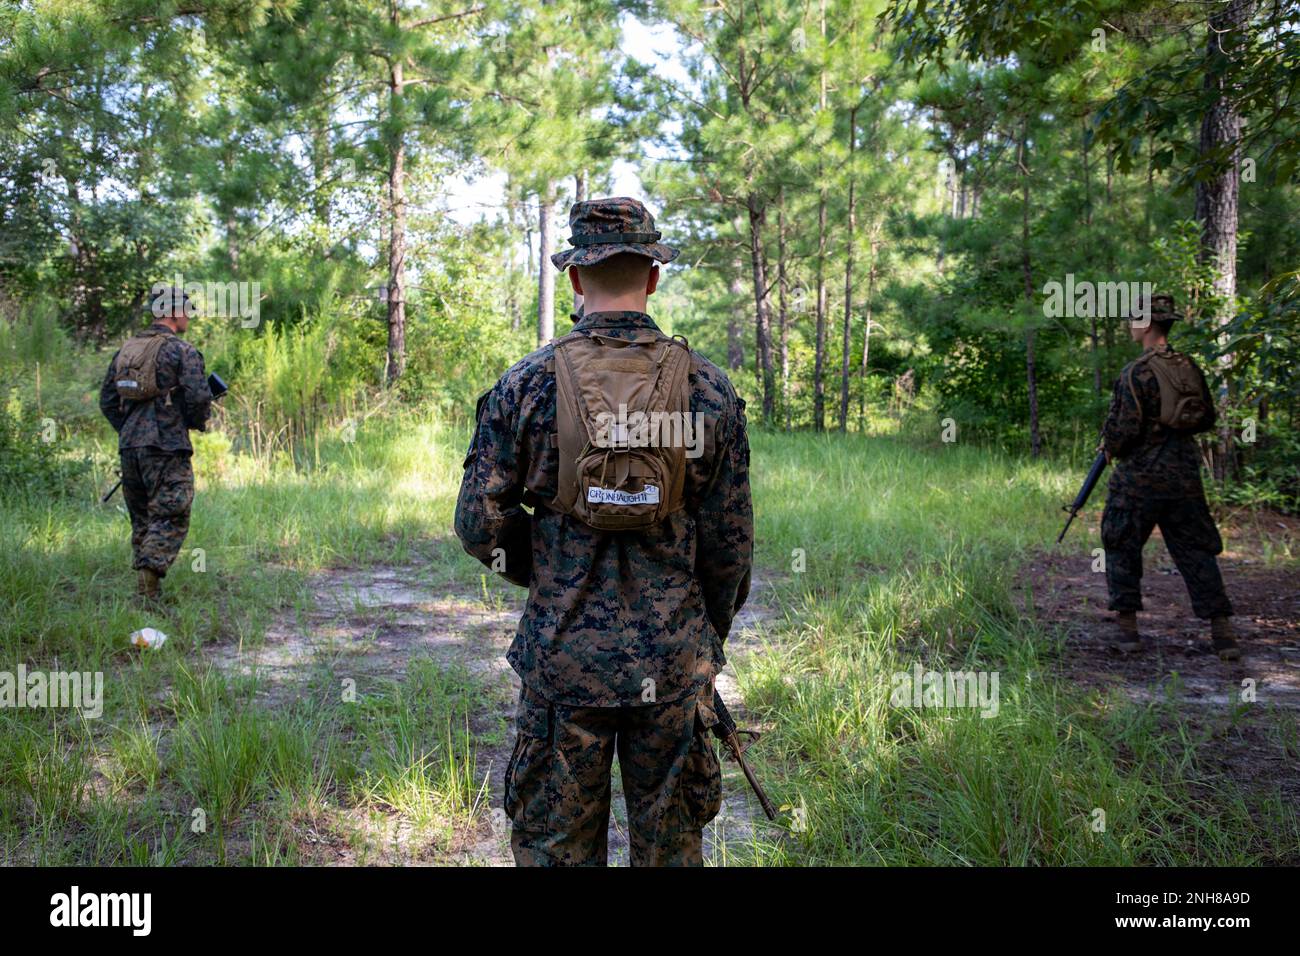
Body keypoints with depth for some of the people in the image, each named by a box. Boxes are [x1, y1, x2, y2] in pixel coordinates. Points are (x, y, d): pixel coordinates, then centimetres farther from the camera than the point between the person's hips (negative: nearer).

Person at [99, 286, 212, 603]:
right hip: (166, 448, -7)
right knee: (171, 518, -4)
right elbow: (198, 398, -15)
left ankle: (144, 589, 17)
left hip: (129, 447, 7)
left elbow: (106, 401, 15)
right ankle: (149, 577, -19)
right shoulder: (182, 351, -7)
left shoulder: (125, 350, 14)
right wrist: (198, 423, 5)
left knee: (142, 518, 15)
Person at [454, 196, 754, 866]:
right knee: (671, 846, 15)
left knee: (556, 847, 14)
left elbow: (479, 525, -5)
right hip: (674, 662, 1)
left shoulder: (526, 383, -6)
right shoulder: (708, 388, -4)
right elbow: (732, 542, 0)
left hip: (563, 659, -1)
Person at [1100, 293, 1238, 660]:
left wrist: (1111, 448, 2)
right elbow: (1207, 419, 15)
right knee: (1196, 552, 10)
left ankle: (1127, 630, 11)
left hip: (1139, 478, -5)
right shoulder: (1190, 368, 6)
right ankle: (1223, 633, 7)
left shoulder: (1137, 373, -14)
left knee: (1122, 549, 9)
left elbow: (1126, 428, -17)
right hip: (1184, 476, 5)